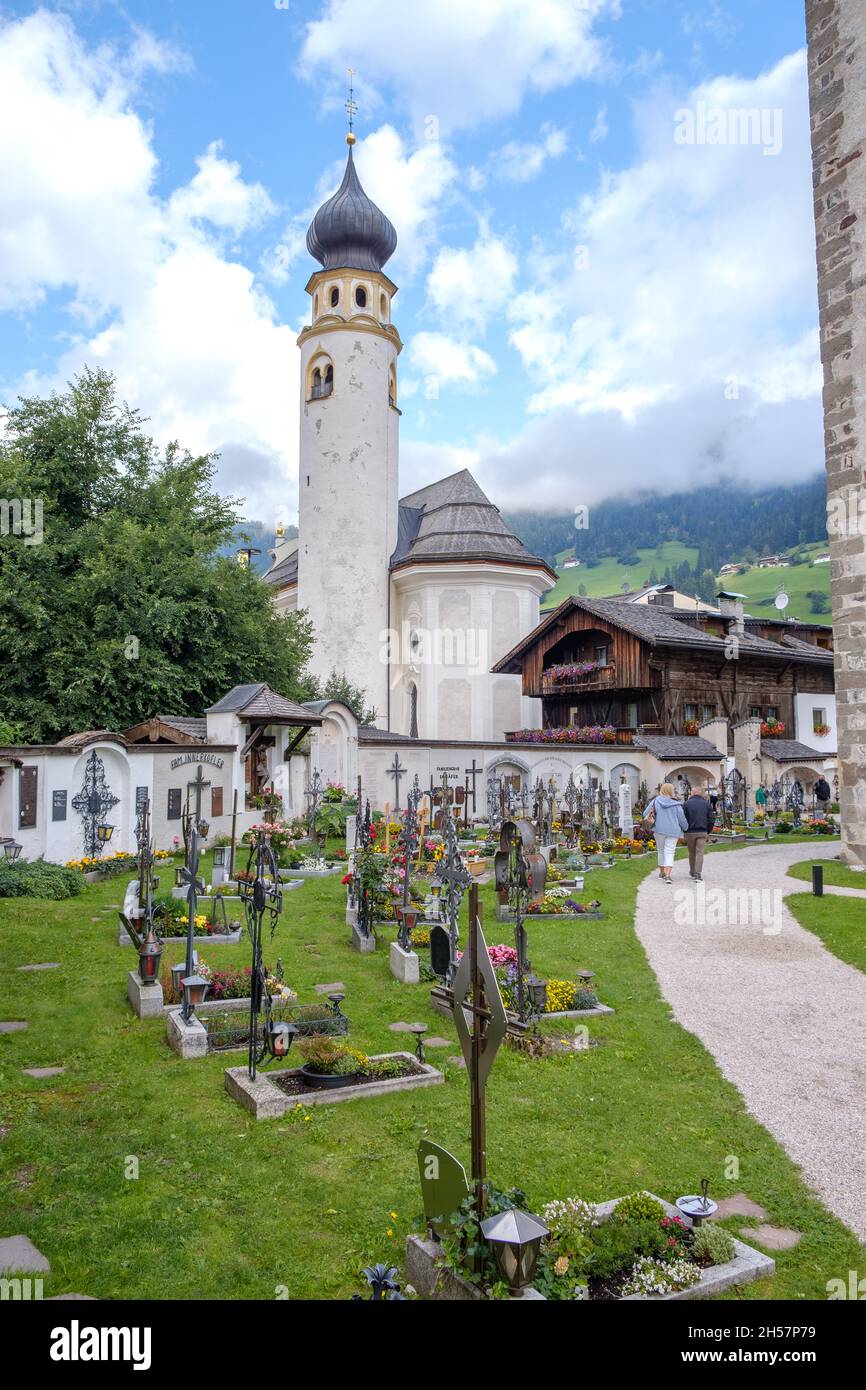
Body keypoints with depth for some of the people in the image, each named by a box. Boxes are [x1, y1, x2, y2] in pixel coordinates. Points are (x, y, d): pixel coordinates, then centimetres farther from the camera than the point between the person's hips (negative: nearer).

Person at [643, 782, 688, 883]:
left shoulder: (655, 801, -2)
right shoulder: (676, 804, -5)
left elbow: (645, 814, 0)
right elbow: (682, 819, 0)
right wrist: (685, 828, 19)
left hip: (659, 830, 1)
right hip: (673, 831, -1)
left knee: (661, 850, 18)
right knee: (669, 852, -2)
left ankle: (662, 872, 27)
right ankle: (667, 875, -17)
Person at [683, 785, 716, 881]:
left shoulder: (687, 803, -3)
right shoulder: (706, 804, 4)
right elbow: (712, 819, 3)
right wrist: (708, 831, 12)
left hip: (690, 832, -1)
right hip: (702, 833, 1)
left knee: (691, 853, 14)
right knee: (700, 853, -1)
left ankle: (692, 873, 27)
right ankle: (698, 875, -12)